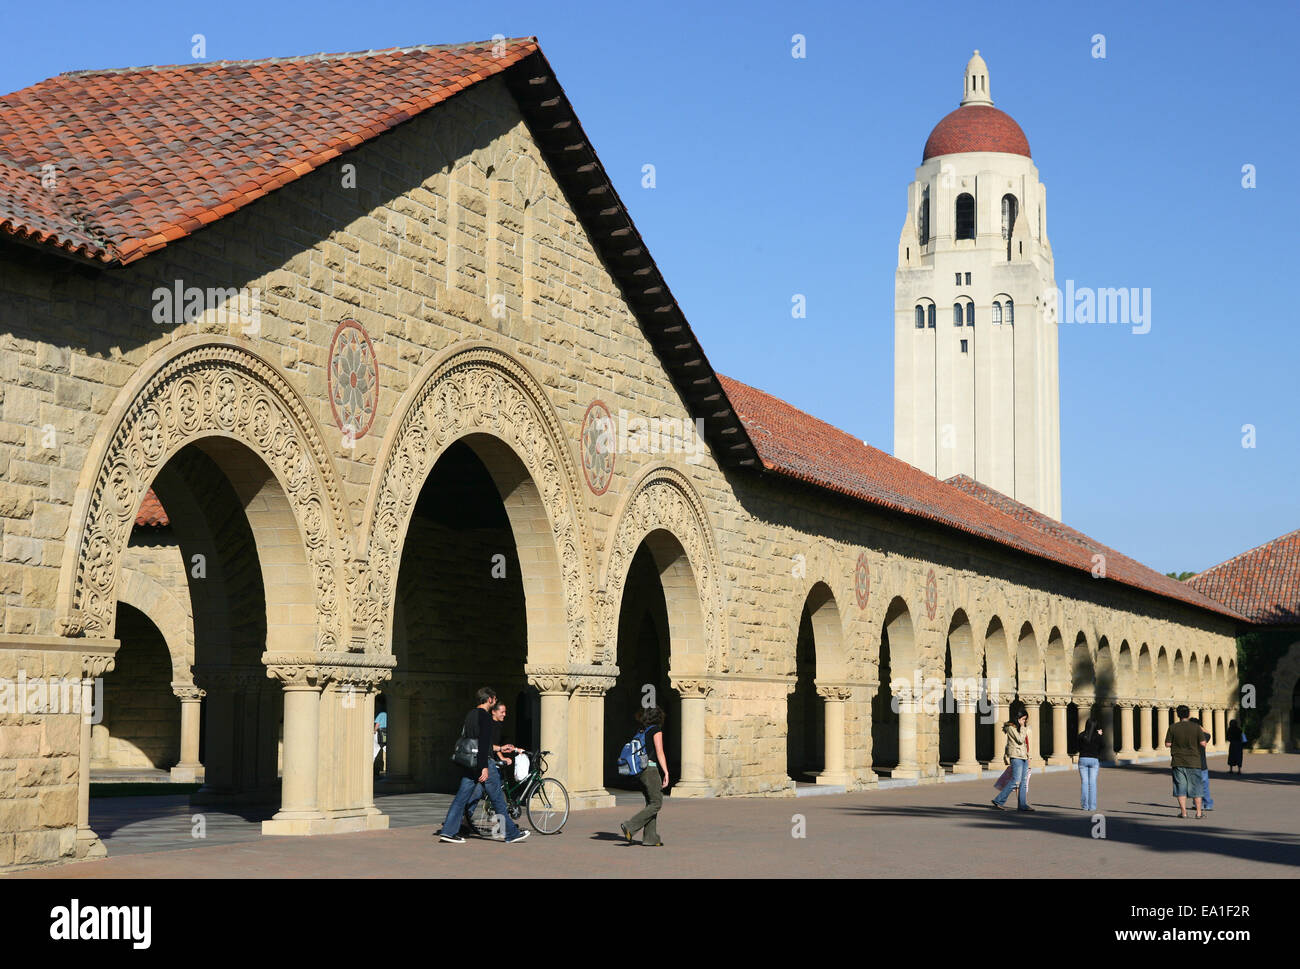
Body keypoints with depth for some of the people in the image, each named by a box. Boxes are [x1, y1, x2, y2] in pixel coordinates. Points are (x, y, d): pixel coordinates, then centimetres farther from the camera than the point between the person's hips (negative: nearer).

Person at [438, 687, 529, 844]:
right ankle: (511, 834, 7)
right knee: (498, 799, 0)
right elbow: (483, 743, -22)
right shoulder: (485, 717, -13)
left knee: (461, 798, 7)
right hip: (482, 762, -8)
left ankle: (448, 831, 1)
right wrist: (485, 768, -24)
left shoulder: (470, 715, 16)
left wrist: (500, 748, 32)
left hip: (468, 765, 8)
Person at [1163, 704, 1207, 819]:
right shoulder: (1196, 727, -6)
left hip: (1178, 762, 0)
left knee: (1181, 787, 5)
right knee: (1196, 787, 9)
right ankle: (1199, 812, 11)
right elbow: (1203, 743, -8)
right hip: (1193, 762, 0)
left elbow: (1167, 744, -3)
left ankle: (1183, 811, 4)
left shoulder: (1173, 728, -4)